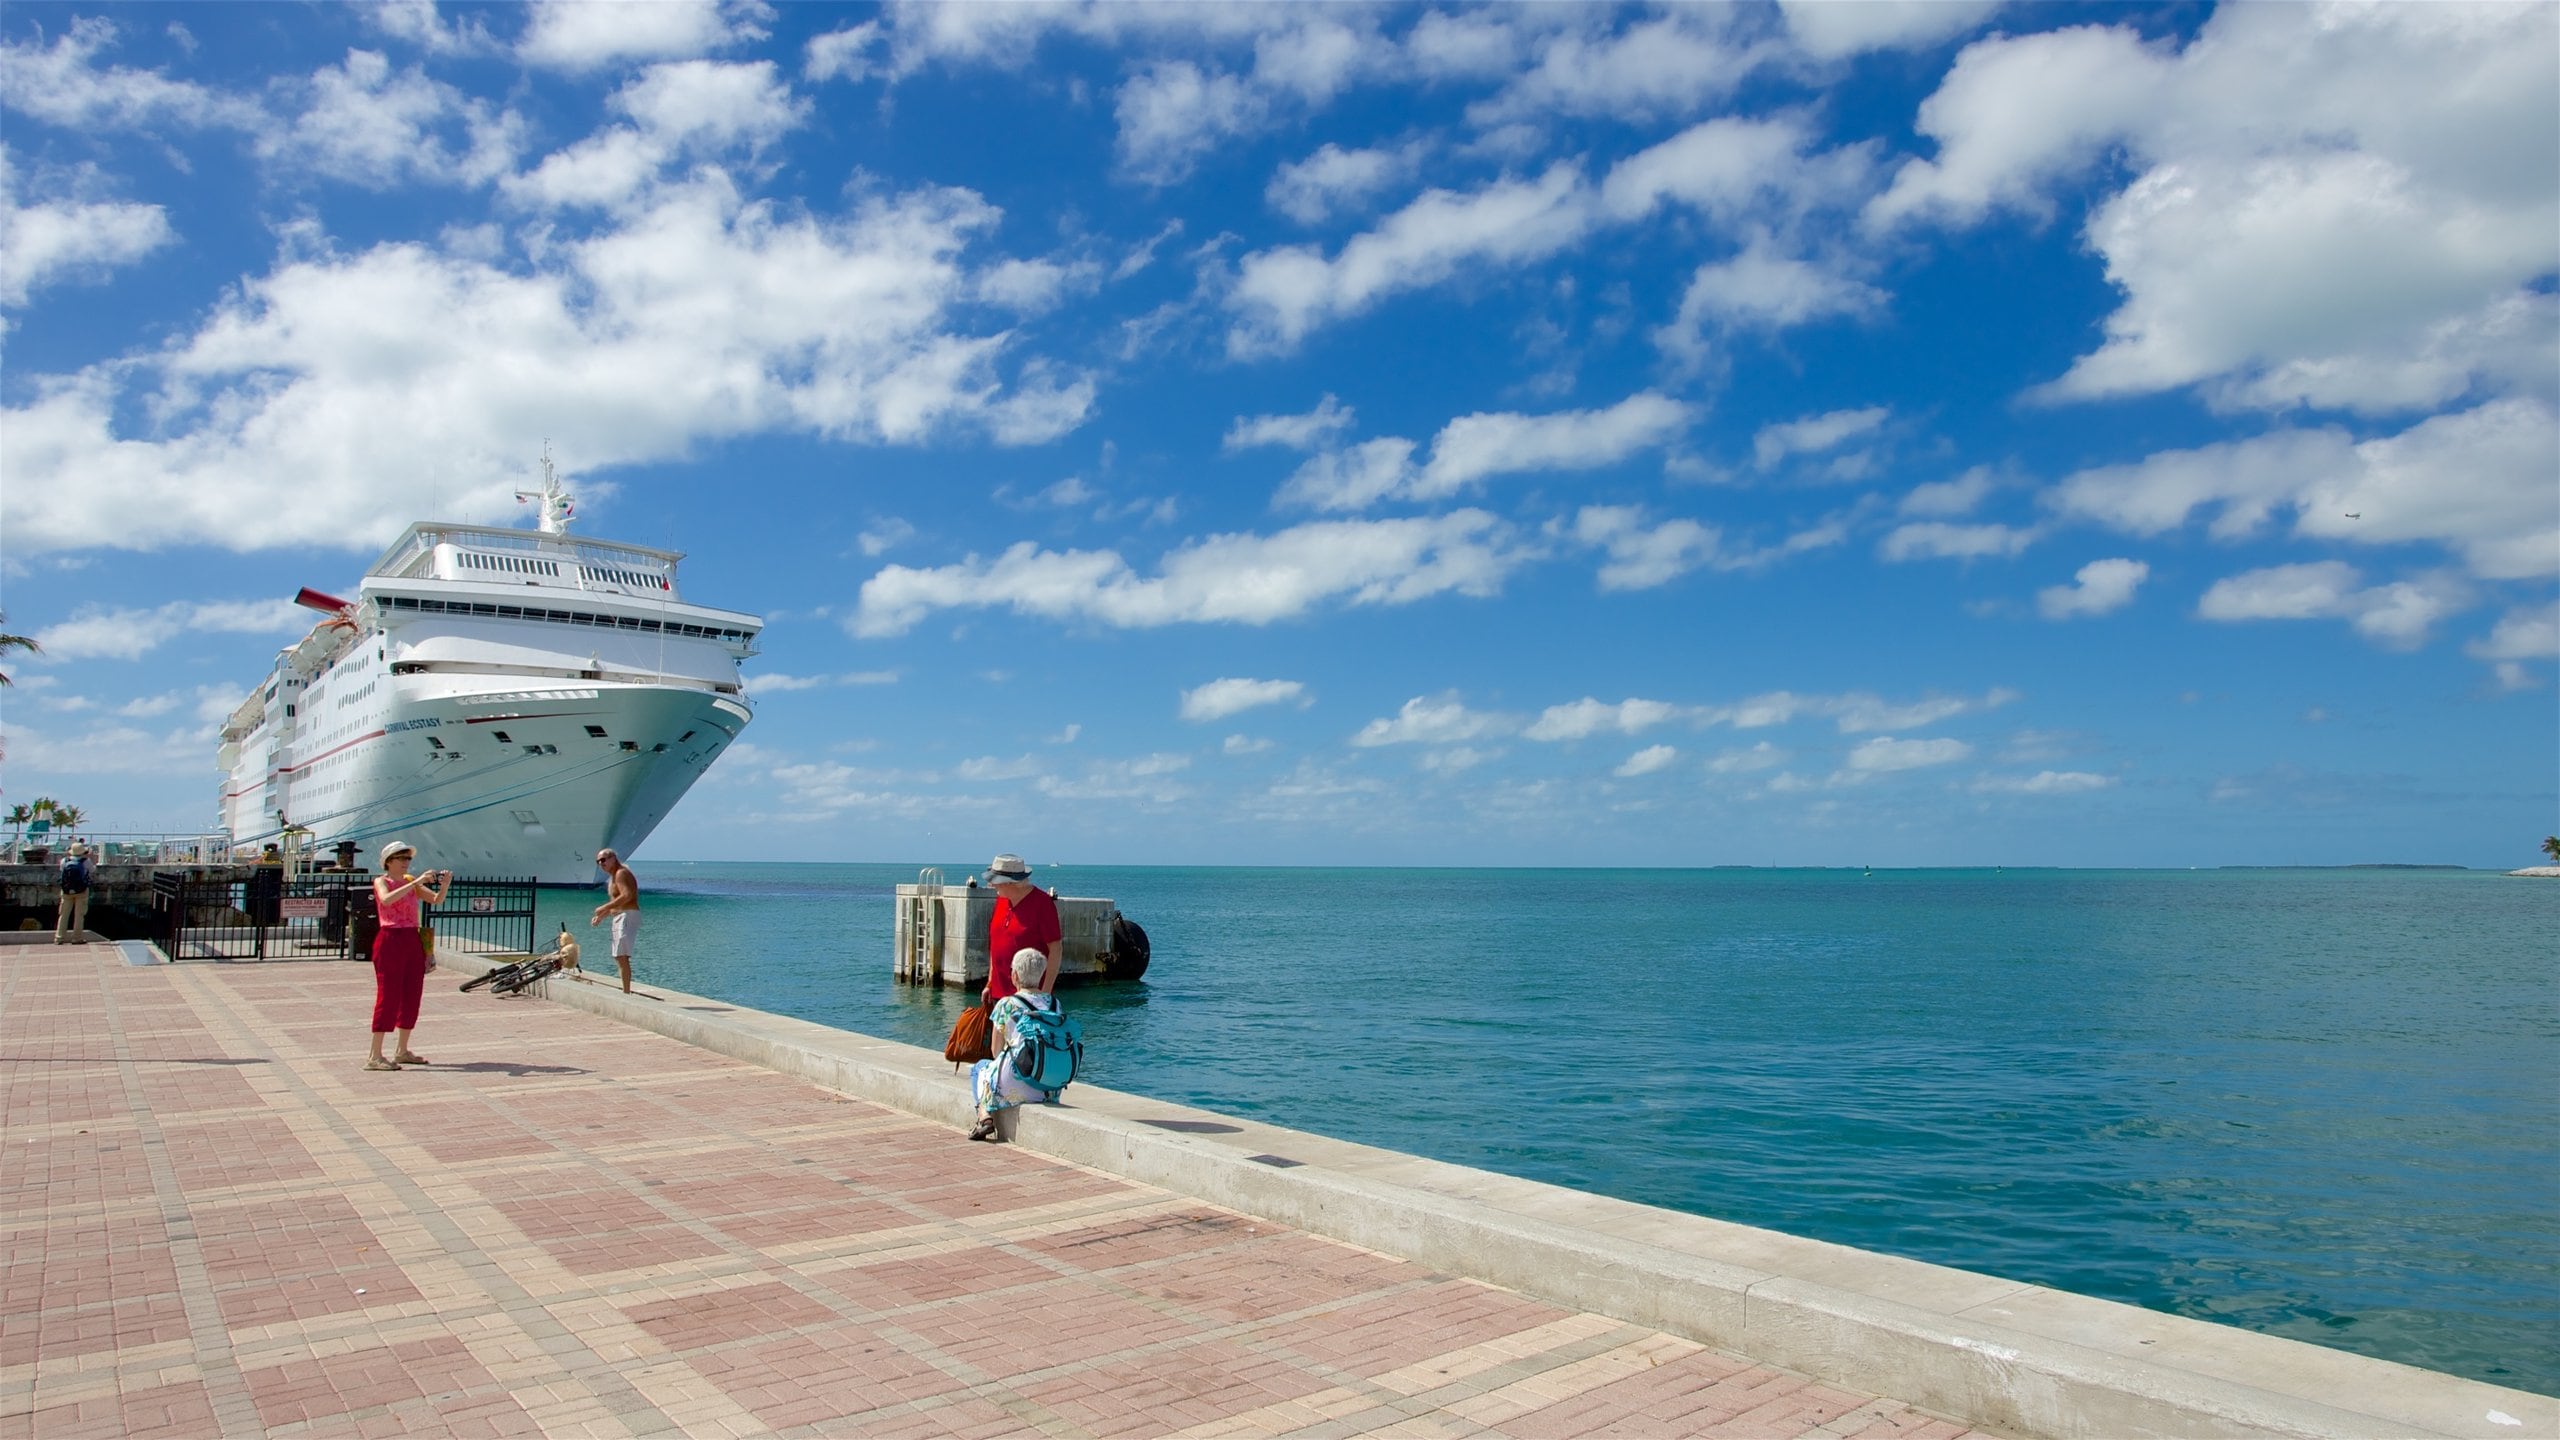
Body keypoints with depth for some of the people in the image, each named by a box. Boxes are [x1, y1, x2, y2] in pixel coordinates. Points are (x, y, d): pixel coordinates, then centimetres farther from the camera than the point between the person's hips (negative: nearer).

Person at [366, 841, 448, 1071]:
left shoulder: (411, 882, 15)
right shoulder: (381, 881, -2)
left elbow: (436, 900, 6)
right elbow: (386, 899, -25)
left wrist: (444, 885, -14)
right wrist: (417, 882, -29)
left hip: (413, 940, 7)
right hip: (390, 940, -7)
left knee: (412, 995, 8)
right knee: (388, 996, -8)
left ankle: (402, 1050, 19)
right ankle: (374, 1056, -5)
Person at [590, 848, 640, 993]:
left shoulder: (621, 873, -11)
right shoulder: (613, 877, 20)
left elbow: (627, 896, -25)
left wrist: (605, 907, -20)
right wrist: (601, 916, 19)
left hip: (627, 916, -11)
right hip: (619, 918, 11)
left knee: (622, 956, -16)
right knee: (618, 956, 15)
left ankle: (626, 992, -18)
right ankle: (625, 990, 21)